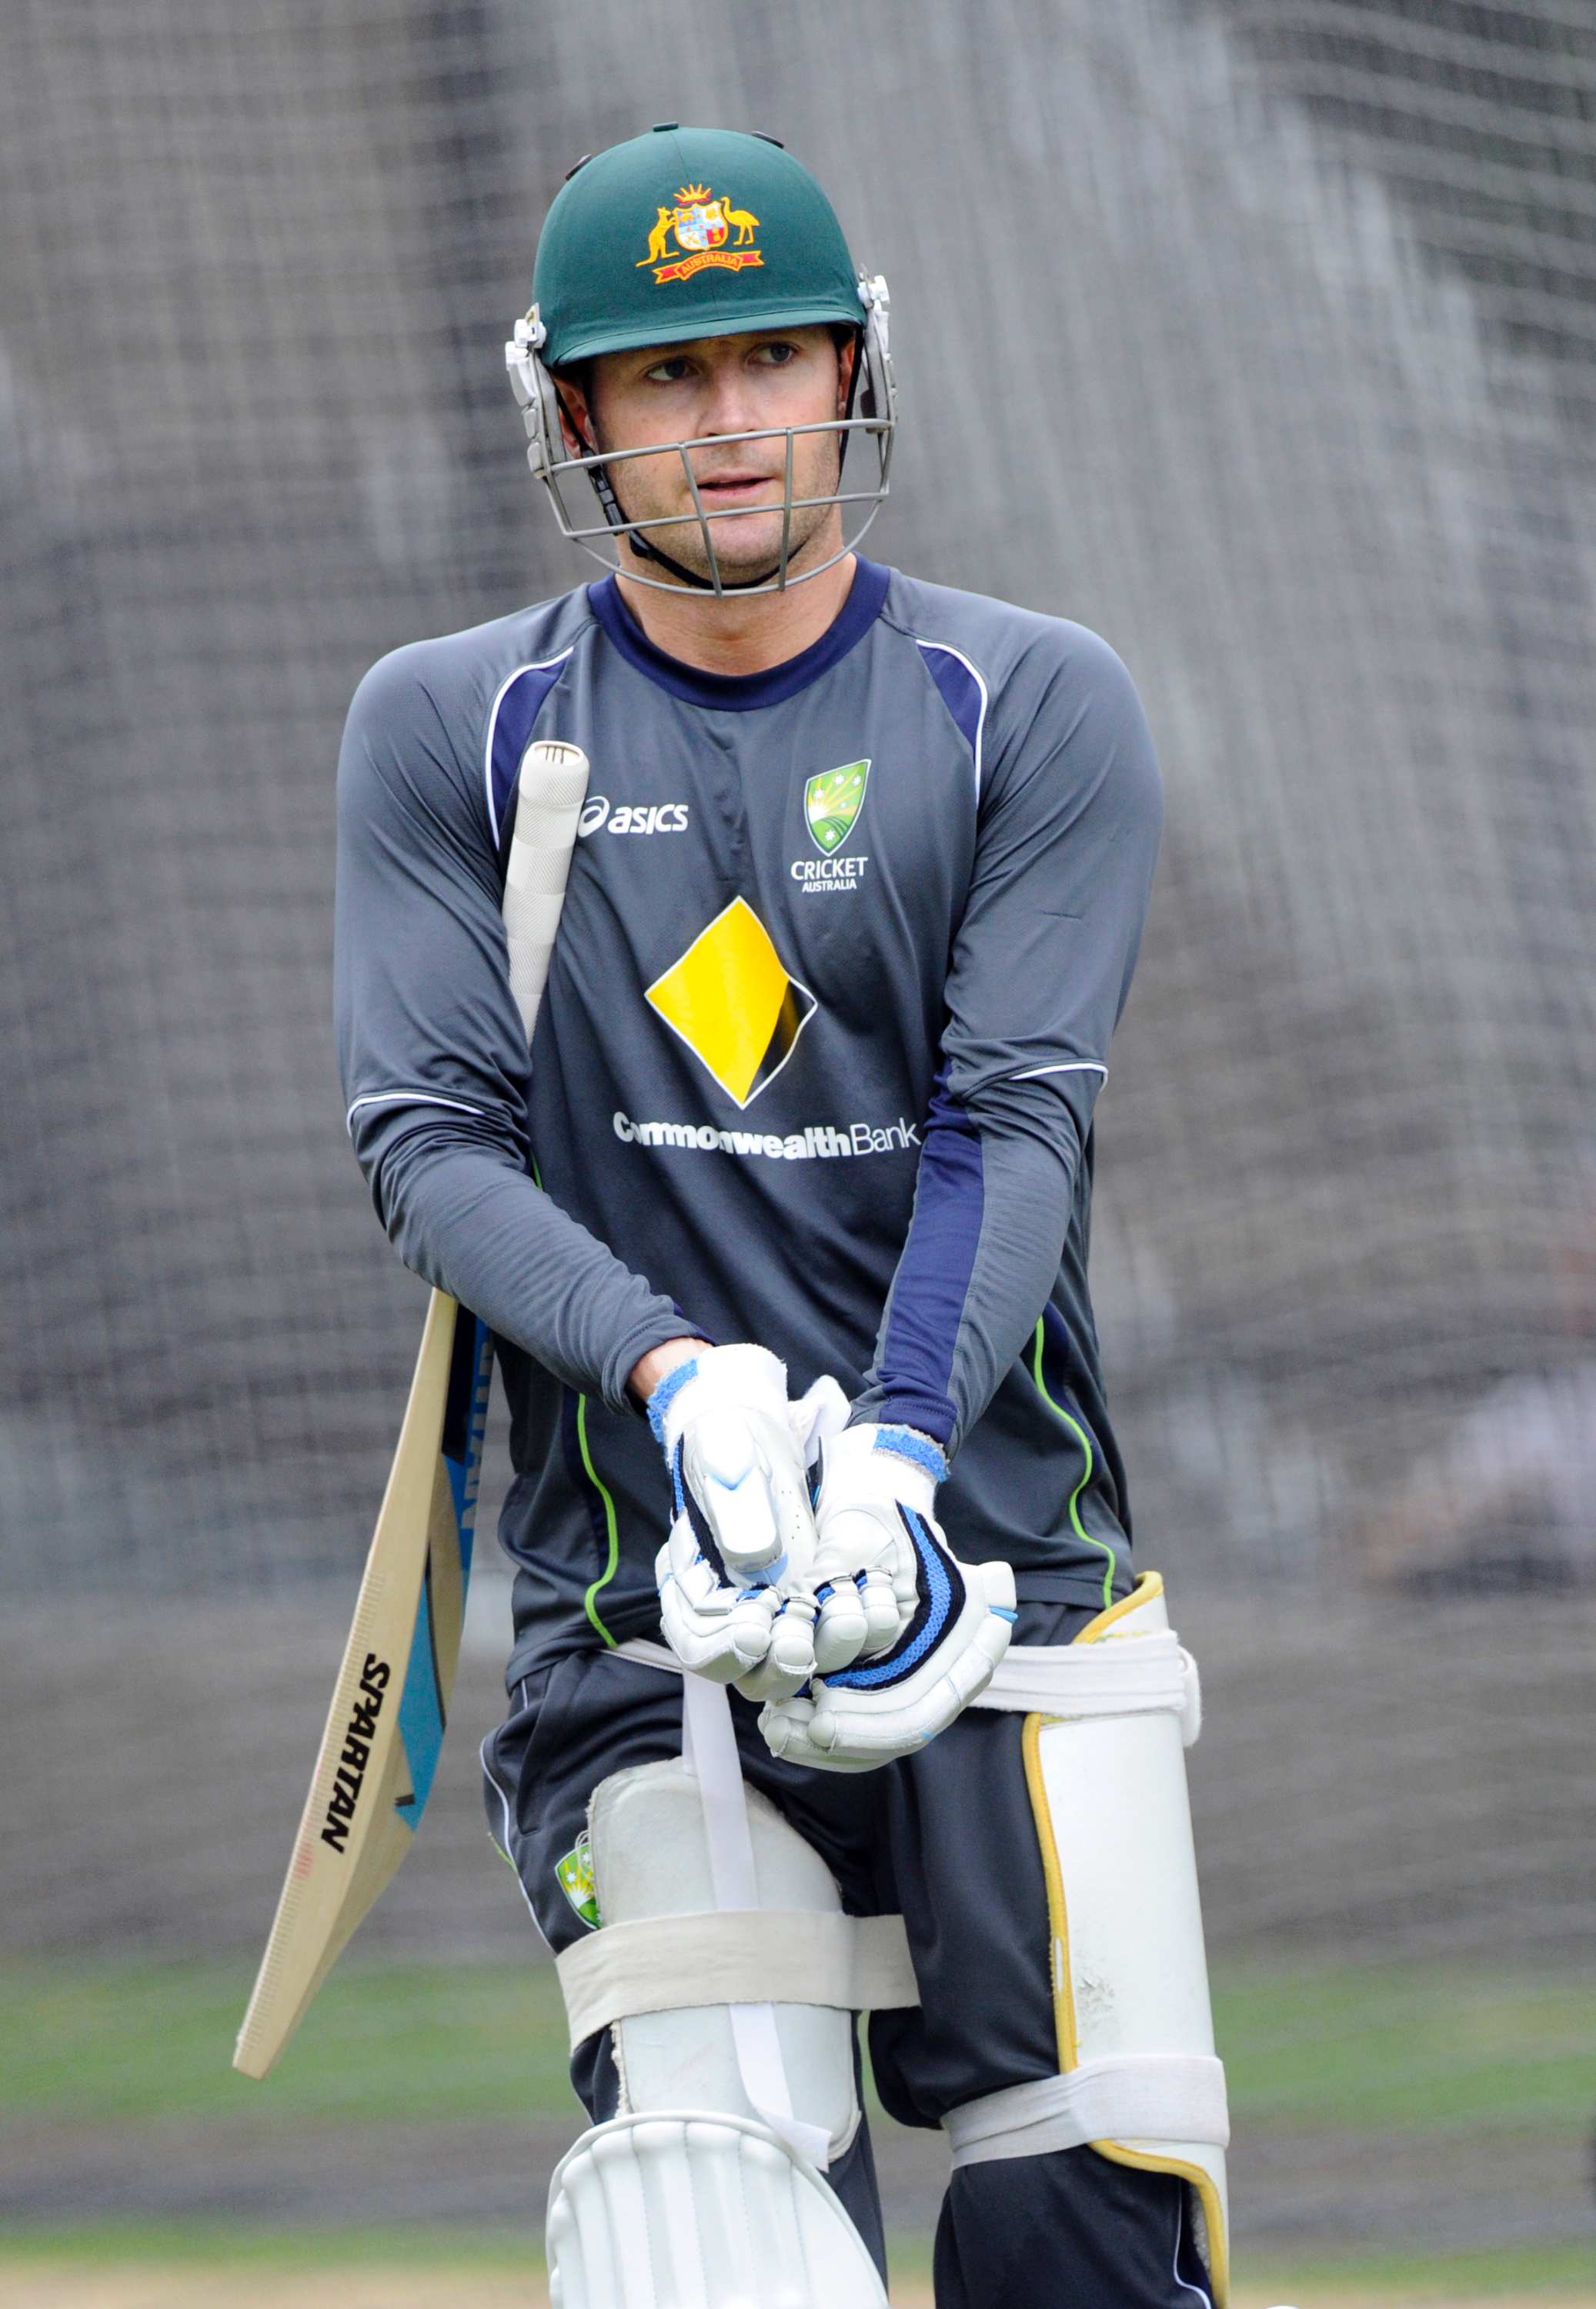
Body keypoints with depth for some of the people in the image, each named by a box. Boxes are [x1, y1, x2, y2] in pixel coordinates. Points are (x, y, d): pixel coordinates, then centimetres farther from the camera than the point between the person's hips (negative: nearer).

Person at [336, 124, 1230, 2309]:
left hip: (1003, 1554, 0)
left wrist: (895, 1450, -22)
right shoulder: (450, 730, 8)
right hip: (634, 1599, 0)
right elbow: (428, 1140, -1)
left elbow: (1016, 1124, -5)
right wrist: (676, 1375, -19)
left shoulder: (1035, 709, 5)